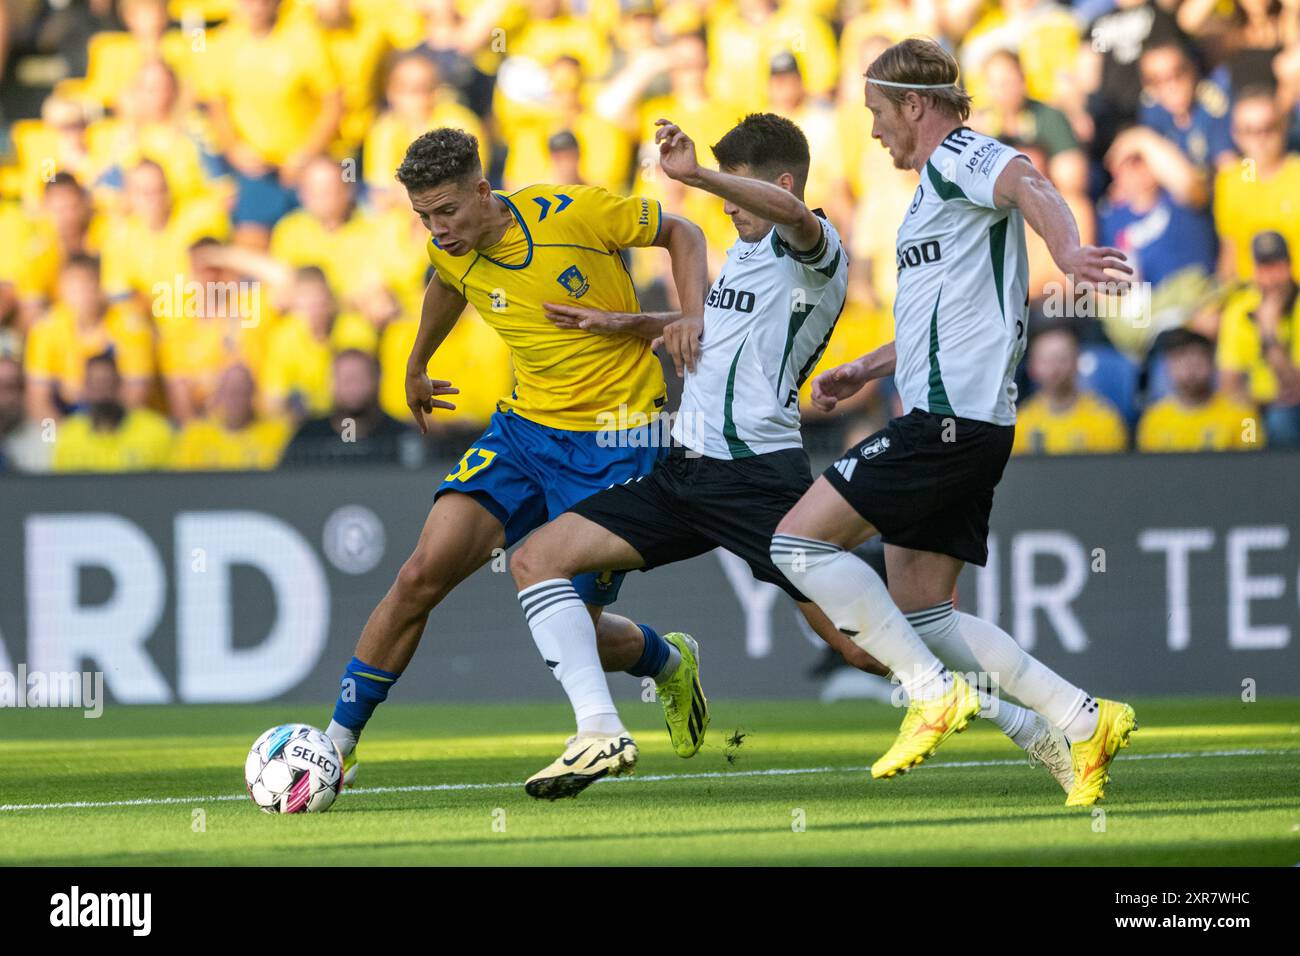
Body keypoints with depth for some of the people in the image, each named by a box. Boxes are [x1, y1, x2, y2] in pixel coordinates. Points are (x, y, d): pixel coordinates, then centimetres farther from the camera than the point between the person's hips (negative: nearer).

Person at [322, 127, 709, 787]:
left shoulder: (570, 213, -18)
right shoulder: (452, 253, -4)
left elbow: (681, 234, -3)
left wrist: (691, 318, -19)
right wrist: (416, 367, 38)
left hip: (615, 440, -4)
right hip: (525, 427, 4)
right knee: (426, 570, -15)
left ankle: (669, 663, 30)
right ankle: (338, 744, -6)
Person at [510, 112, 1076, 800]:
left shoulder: (811, 249, -8)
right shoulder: (744, 249, 19)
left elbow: (793, 215, -34)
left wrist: (695, 175, -47)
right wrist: (623, 323, 35)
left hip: (758, 477, -9)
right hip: (686, 469, 9)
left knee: (862, 646, -11)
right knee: (537, 560, -4)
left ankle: (1035, 729, 2)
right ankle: (600, 733, -12)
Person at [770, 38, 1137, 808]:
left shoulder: (962, 157, -7)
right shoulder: (939, 184, 24)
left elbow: (1029, 185, -31)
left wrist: (1067, 250, -52)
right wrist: (864, 370, 34)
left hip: (949, 418, -10)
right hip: (958, 421, 10)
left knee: (799, 542, -11)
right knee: (923, 615, 8)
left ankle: (935, 694, -11)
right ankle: (1086, 721, 5)